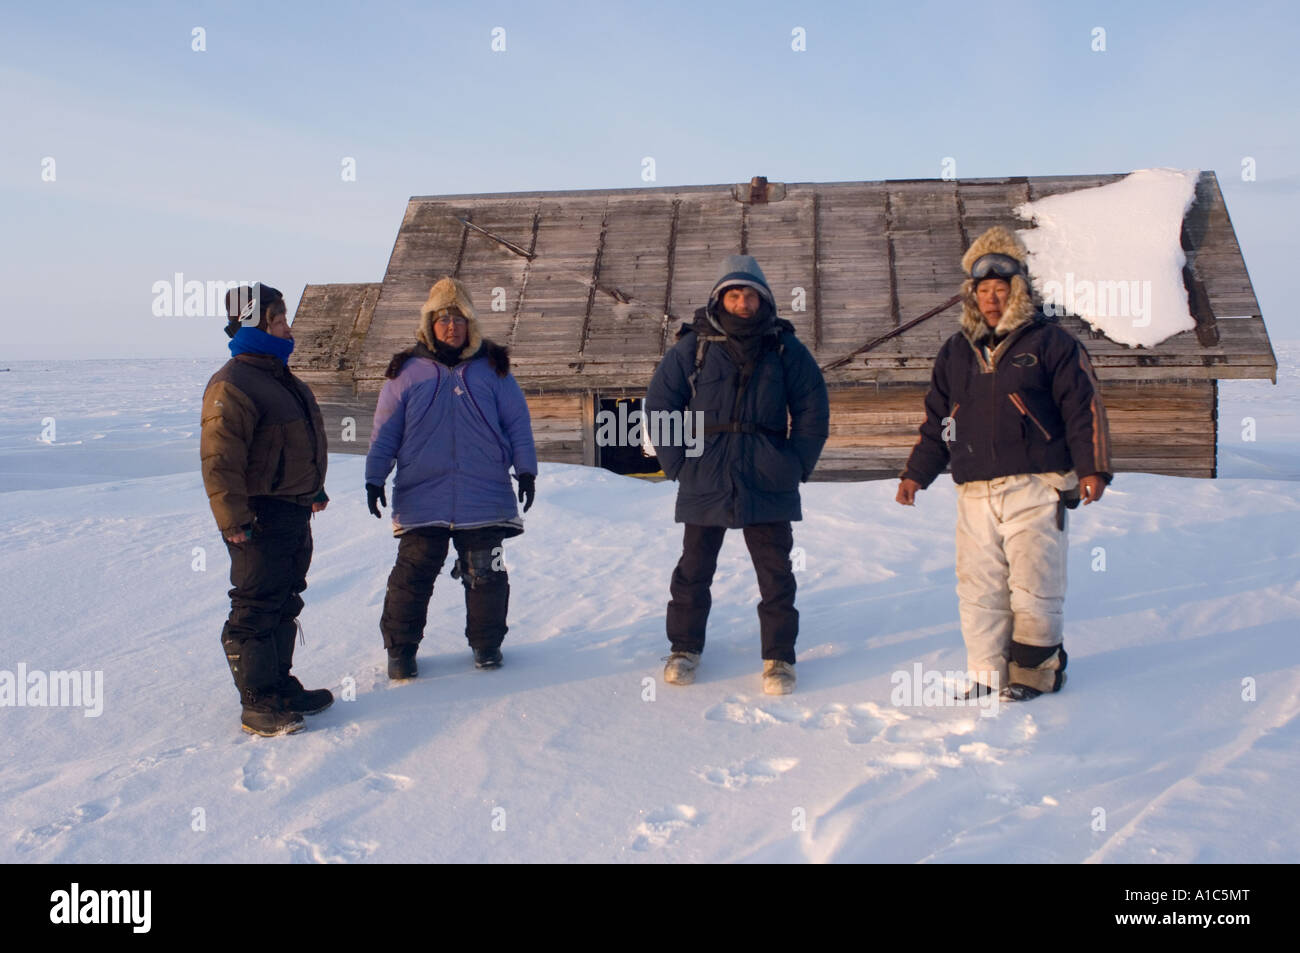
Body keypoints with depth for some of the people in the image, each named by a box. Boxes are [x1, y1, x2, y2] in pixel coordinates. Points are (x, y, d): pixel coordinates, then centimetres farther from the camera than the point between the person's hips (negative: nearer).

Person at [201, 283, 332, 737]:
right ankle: (258, 706, 6)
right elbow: (220, 459, -22)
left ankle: (281, 687, 28)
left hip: (293, 514, 10)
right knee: (256, 611, -2)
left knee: (284, 605, 17)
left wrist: (314, 492, 28)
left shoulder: (279, 377, 16)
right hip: (260, 519, -10)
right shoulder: (231, 386, -17)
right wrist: (234, 519, -23)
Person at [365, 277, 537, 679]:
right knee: (413, 574, -1)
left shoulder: (492, 367, 7)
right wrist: (374, 478, 5)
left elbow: (517, 422, 9)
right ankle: (400, 648, 16)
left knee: (485, 574, 5)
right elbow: (384, 431, 10)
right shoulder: (407, 371, 7)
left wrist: (525, 468, 3)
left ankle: (487, 643, 23)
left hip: (485, 496, 0)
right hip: (422, 497, 0)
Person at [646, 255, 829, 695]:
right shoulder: (692, 347, -1)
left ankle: (779, 658, 18)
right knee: (694, 569, 10)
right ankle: (684, 648, 28)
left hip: (769, 486, 0)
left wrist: (797, 465, 1)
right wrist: (678, 464, -2)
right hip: (705, 484, 0)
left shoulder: (786, 349, 3)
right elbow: (660, 406, 4)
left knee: (776, 573, 4)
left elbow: (813, 410, 8)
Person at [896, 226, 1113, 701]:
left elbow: (1083, 407, 1)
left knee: (1033, 584, -3)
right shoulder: (956, 352, 17)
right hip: (975, 492, 5)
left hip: (1035, 487, -4)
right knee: (978, 589, 4)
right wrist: (915, 473, 15)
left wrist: (1092, 467, -7)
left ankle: (1035, 671, 13)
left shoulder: (1051, 342, 4)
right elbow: (936, 419, 21)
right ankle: (987, 674, 15)